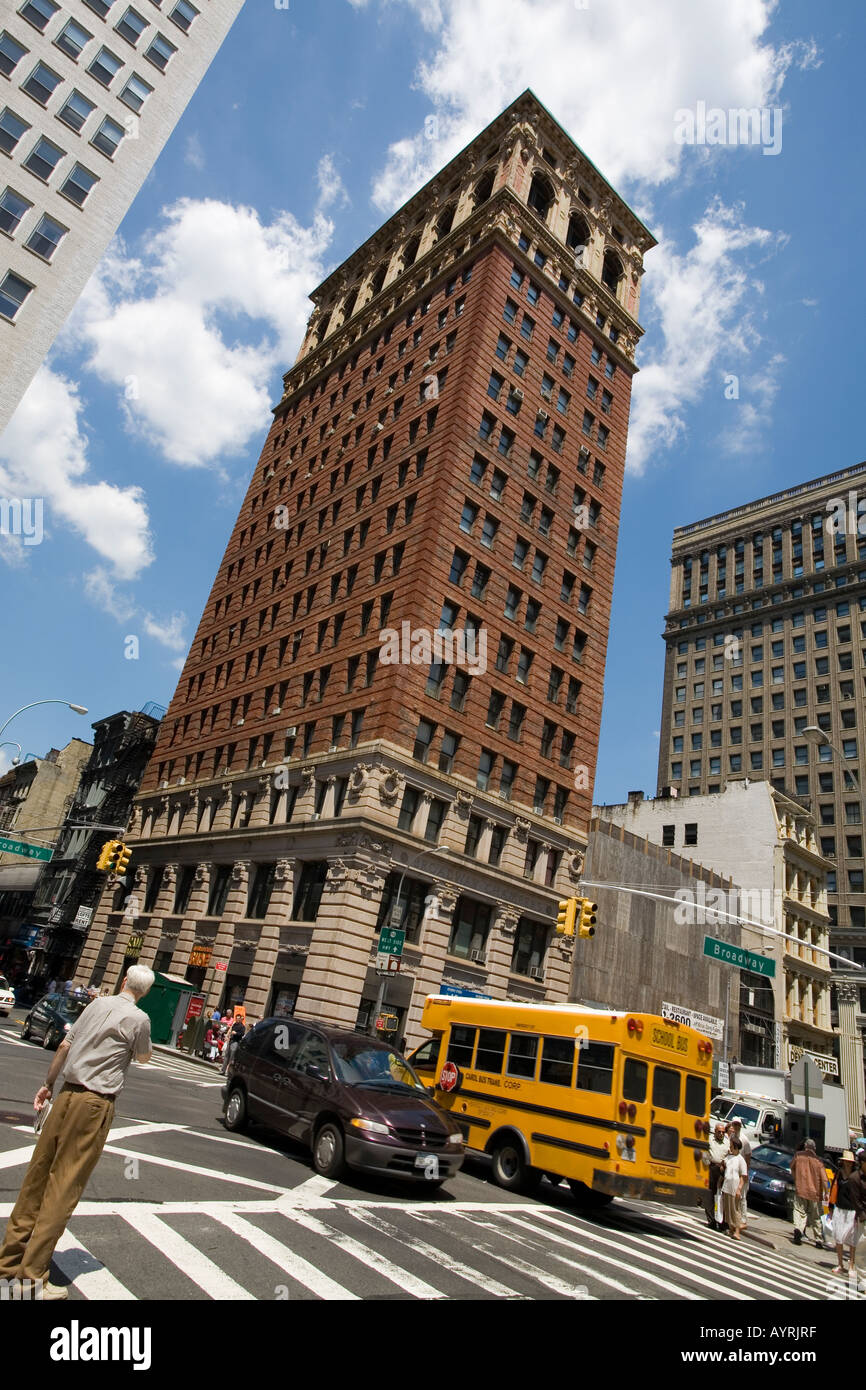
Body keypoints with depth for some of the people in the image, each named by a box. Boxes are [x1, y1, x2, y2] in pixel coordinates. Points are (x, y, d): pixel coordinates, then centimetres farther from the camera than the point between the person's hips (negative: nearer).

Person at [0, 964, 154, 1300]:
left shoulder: (97, 1005, 6)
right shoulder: (139, 1018, -12)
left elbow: (64, 1047, 12)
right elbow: (143, 1057, 5)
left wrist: (48, 1084, 23)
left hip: (66, 1095, 6)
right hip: (95, 1104, -6)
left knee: (37, 1177, 15)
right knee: (64, 1187, 1)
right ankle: (30, 1278, 7)